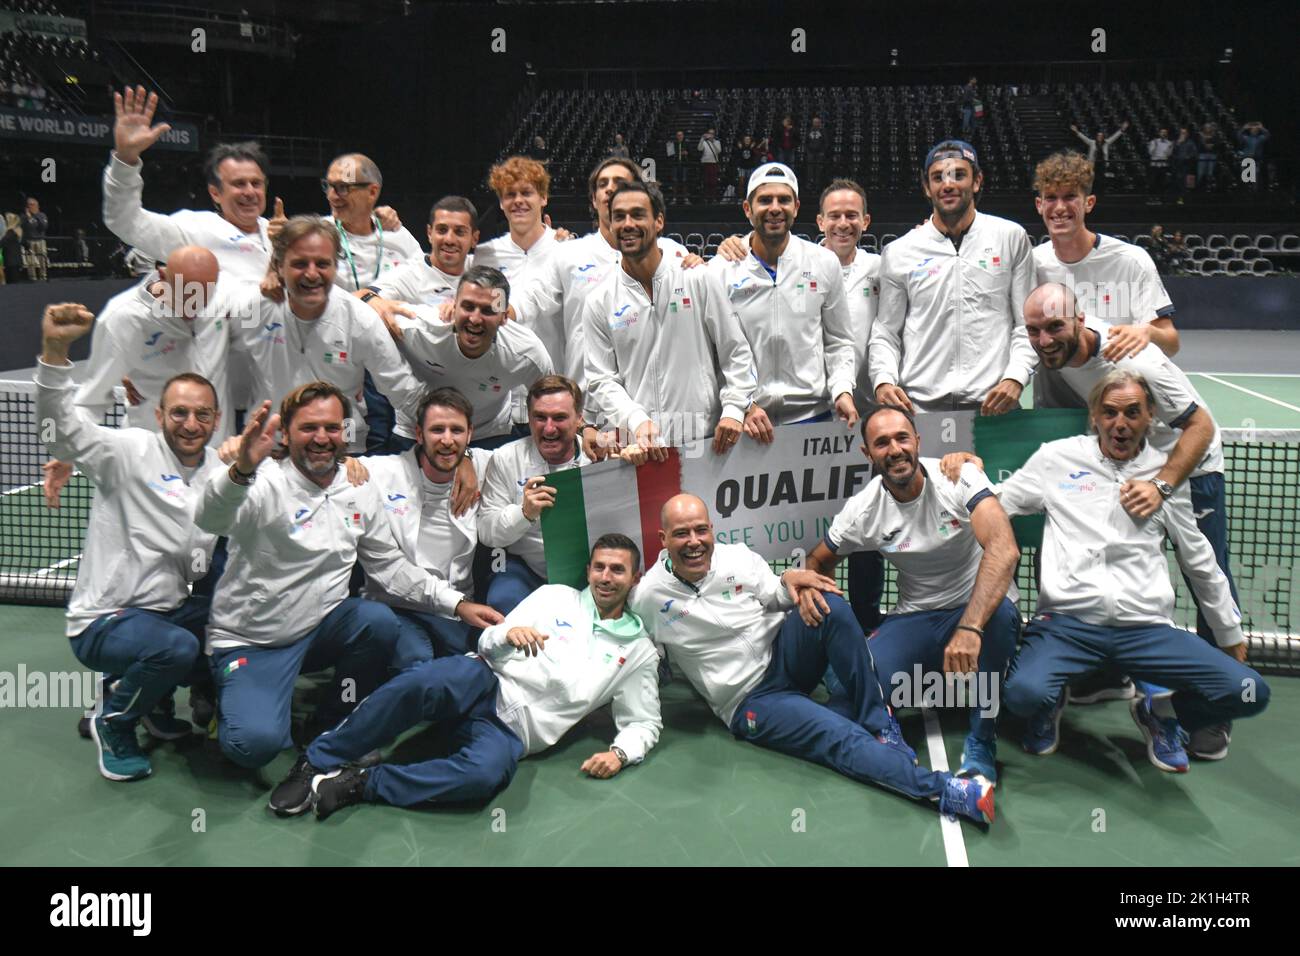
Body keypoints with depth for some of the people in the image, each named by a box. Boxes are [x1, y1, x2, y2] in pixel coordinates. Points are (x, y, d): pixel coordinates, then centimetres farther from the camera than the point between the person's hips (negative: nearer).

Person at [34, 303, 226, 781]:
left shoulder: (221, 470, 6)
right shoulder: (131, 452, -10)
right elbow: (61, 428, -24)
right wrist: (55, 351, -39)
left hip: (172, 609, 7)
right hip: (104, 621, -7)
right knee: (177, 647, -34)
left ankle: (156, 702, 12)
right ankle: (113, 721, 0)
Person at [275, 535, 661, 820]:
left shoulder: (639, 651, 14)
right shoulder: (555, 596, 16)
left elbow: (646, 722, 15)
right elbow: (487, 642, 12)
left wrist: (620, 753, -7)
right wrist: (509, 633, -12)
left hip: (511, 731, -1)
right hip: (485, 686, 1)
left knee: (484, 774, -39)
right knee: (424, 680, -37)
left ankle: (358, 784, -25)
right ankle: (317, 761, -24)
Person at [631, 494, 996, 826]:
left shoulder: (737, 558, -2)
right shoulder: (648, 597, -8)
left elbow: (775, 599, 7)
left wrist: (789, 581, -13)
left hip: (784, 657, 4)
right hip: (749, 702, -3)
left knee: (829, 604, -27)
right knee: (839, 736, -27)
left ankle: (877, 723, -18)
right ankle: (942, 789, -37)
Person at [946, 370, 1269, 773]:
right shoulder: (1057, 457, 9)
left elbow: (1199, 560, 22)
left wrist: (1231, 634, 26)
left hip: (1147, 628, 2)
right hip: (1068, 620, -2)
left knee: (1250, 693, -15)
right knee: (1022, 693, -31)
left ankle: (1160, 712, 18)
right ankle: (1051, 704, 10)